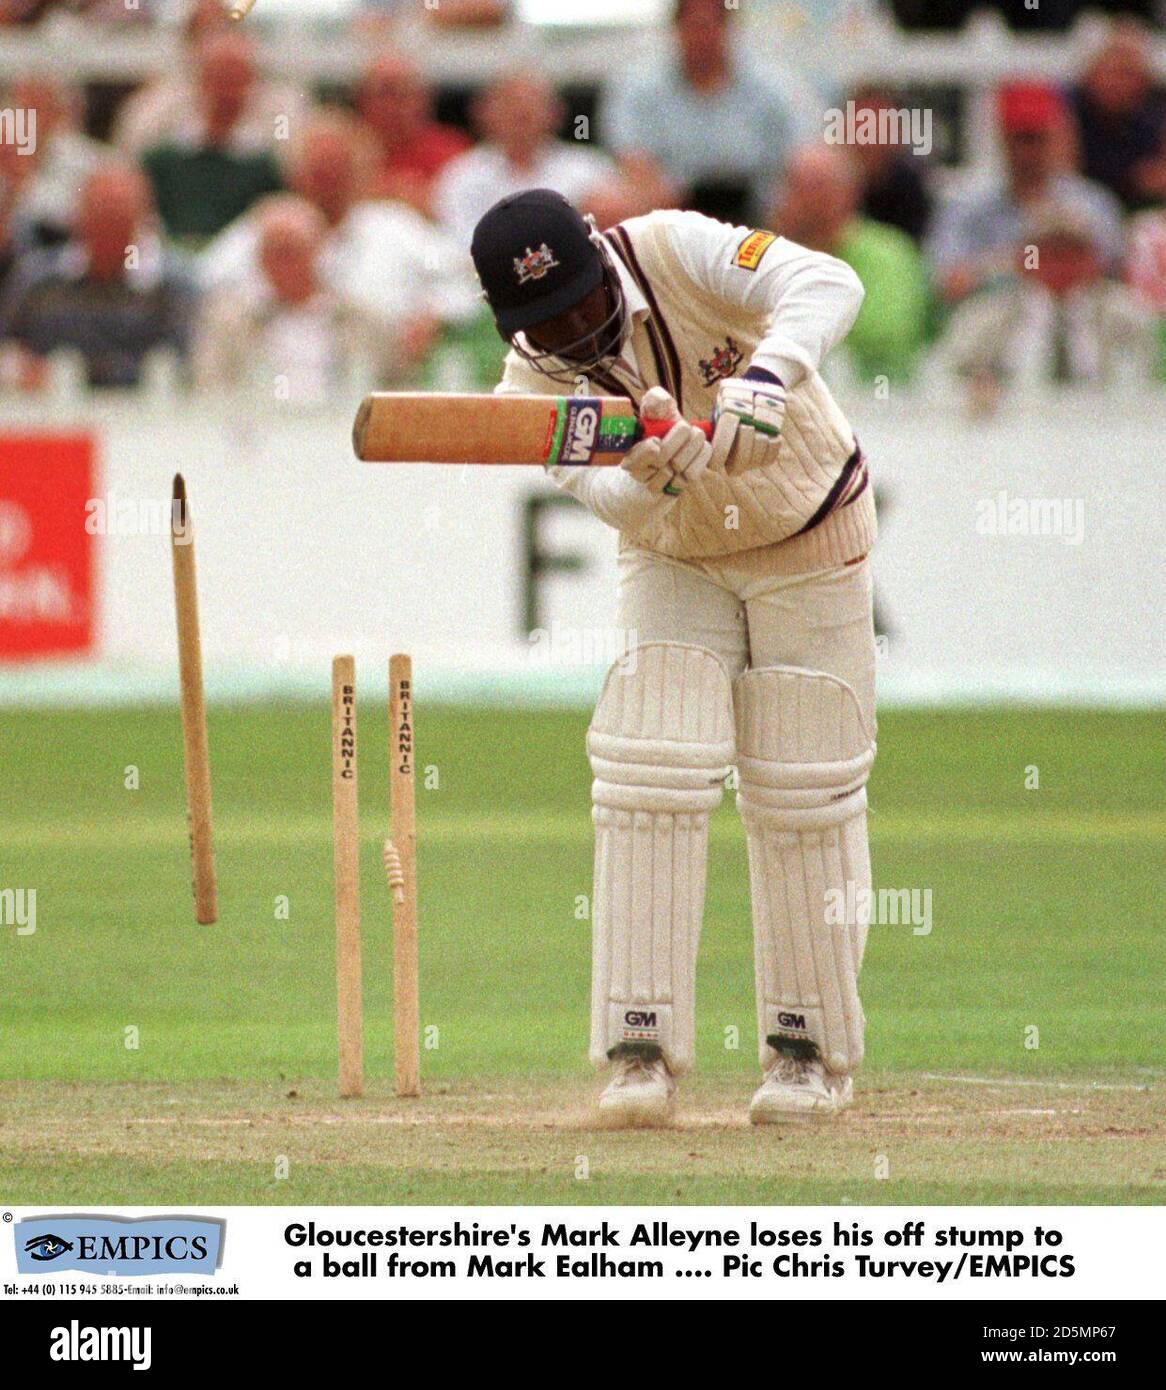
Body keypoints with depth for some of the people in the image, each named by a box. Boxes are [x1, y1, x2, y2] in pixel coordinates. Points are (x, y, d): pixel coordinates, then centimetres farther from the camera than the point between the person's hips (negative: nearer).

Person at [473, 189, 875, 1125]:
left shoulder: (673, 251, -26)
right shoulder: (535, 384, -18)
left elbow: (828, 284, -39)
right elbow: (624, 504, -31)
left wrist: (767, 375, -57)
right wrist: (657, 469, -54)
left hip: (811, 542, -2)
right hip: (678, 564, 2)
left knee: (803, 794, -3)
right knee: (651, 776, -11)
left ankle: (812, 1048, 9)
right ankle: (640, 1047, -8)